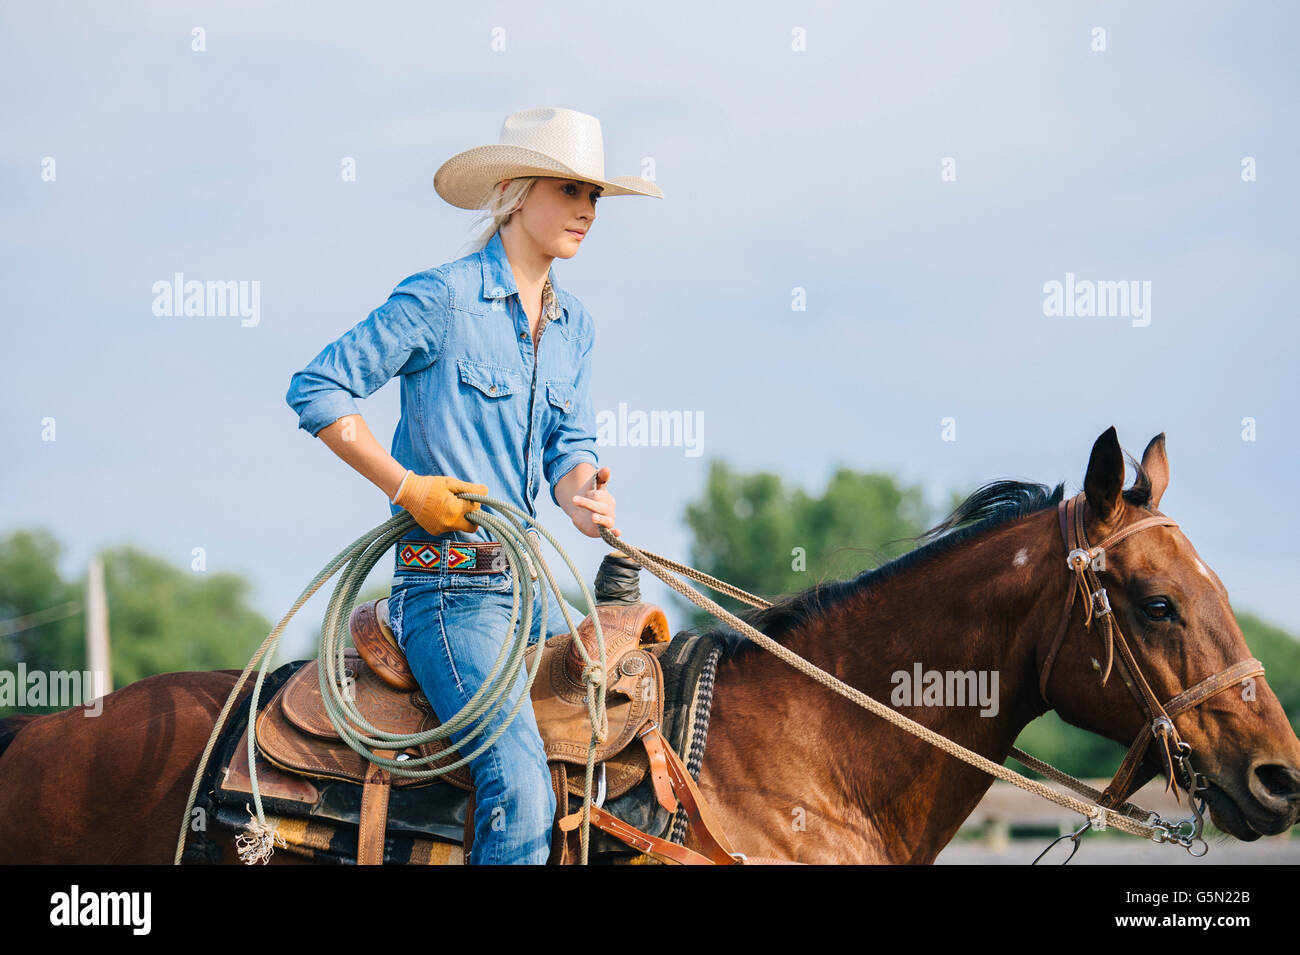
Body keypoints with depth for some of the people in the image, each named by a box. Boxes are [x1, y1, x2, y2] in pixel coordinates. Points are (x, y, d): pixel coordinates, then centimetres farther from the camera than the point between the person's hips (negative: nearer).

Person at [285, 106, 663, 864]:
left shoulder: (574, 325, 14)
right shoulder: (442, 299, -8)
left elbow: (570, 448, 11)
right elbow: (317, 390, -8)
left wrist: (587, 499, -13)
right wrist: (408, 487, -13)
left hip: (527, 581, 8)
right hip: (449, 584, -8)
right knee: (521, 794, -22)